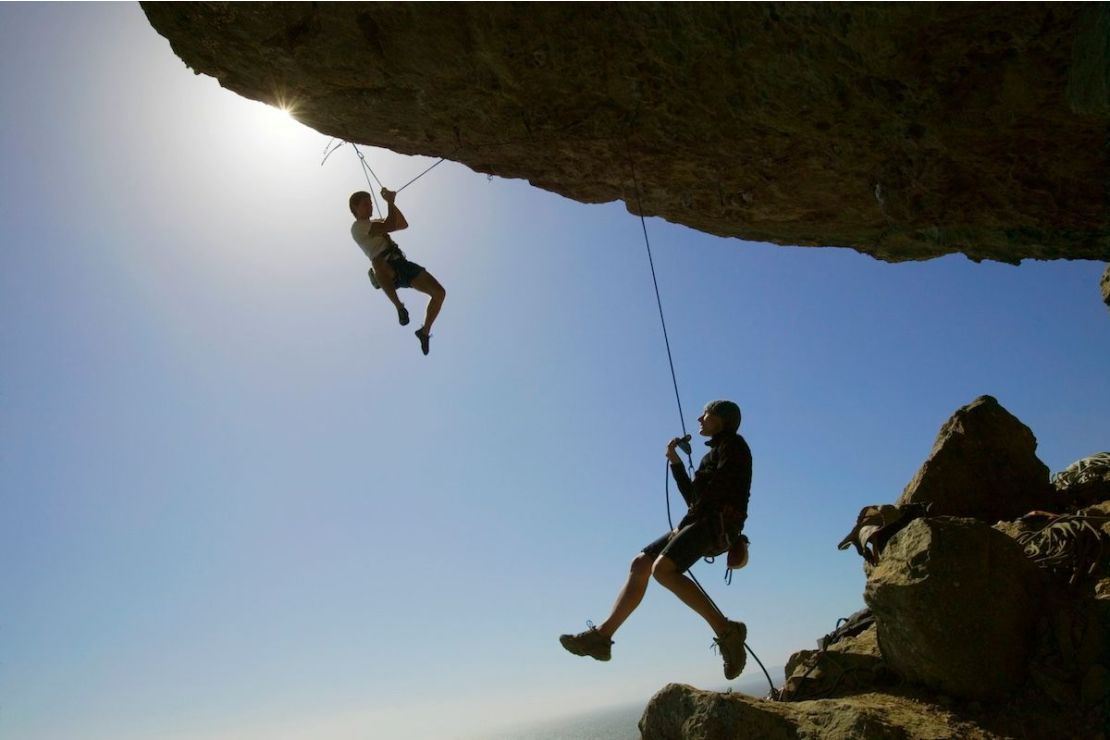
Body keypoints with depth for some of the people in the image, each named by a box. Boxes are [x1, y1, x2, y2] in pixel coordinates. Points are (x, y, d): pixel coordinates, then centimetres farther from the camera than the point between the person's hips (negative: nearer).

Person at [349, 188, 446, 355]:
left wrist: (392, 202, 23)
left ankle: (425, 331, 11)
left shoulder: (376, 223, 30)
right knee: (378, 262, -46)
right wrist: (390, 202, 1)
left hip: (402, 264, 7)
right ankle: (399, 307, -28)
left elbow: (404, 224, 32)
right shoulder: (357, 226, 1)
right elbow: (390, 226, -11)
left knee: (439, 292, -8)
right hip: (388, 268, -7)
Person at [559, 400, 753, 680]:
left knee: (662, 568, -28)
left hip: (718, 522, -9)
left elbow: (721, 488, -13)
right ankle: (602, 636, -5)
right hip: (703, 523, 9)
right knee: (640, 563, -2)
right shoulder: (716, 452, 29)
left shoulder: (733, 444, 2)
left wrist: (686, 522, -8)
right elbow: (694, 497, 24)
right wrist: (676, 462, 16)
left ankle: (725, 630, -22)